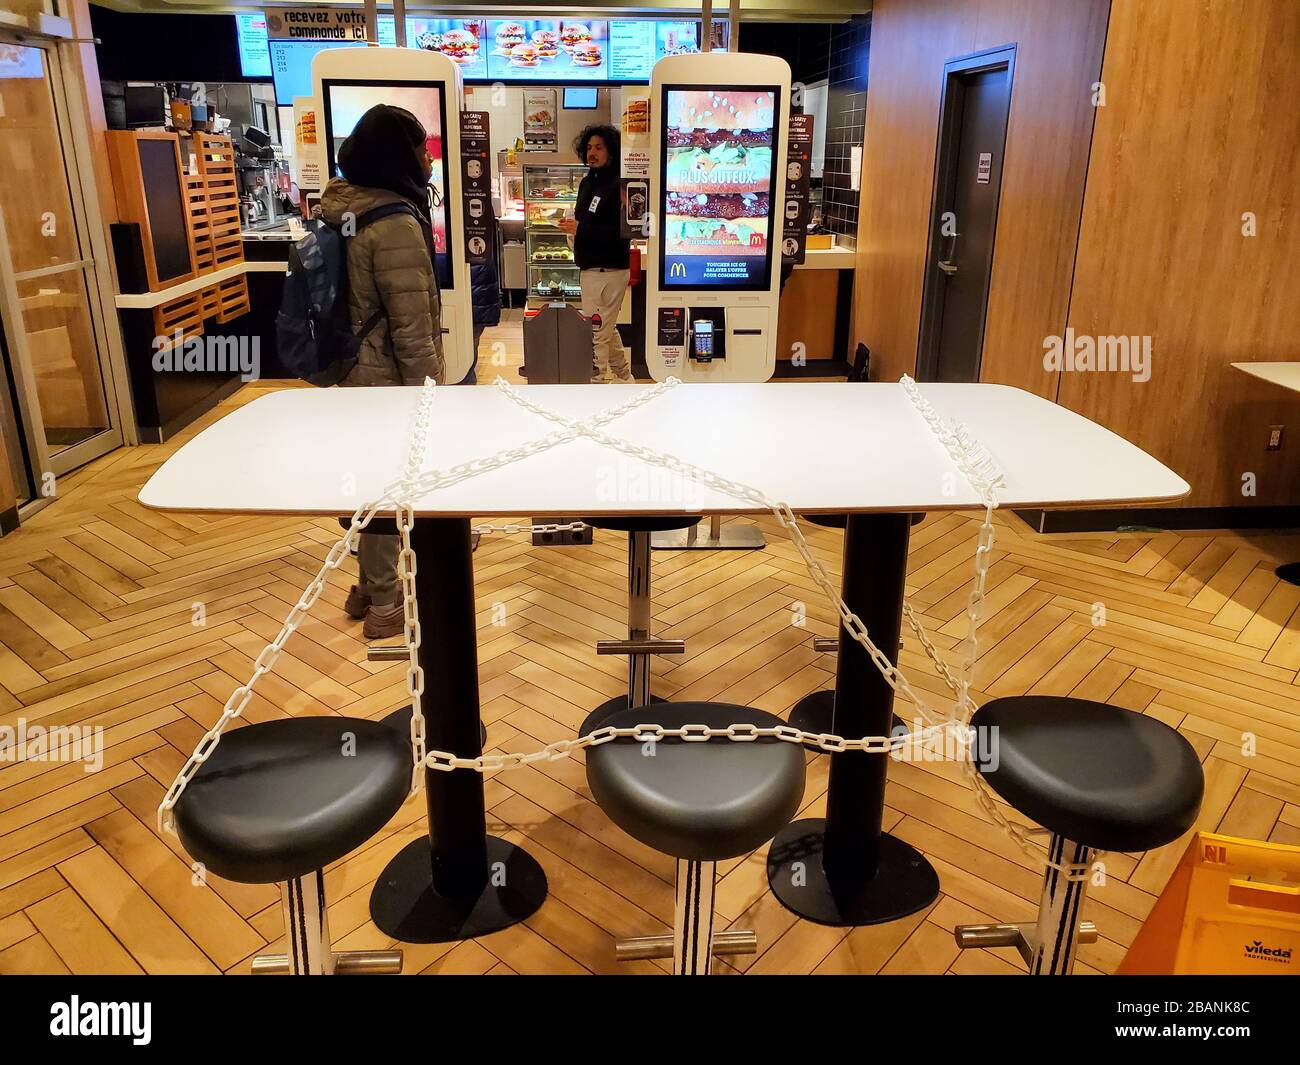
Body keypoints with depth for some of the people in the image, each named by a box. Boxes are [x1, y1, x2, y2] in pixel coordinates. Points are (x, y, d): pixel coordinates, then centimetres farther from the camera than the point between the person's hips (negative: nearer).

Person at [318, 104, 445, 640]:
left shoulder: (345, 208, 6)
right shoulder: (395, 224, -21)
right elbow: (412, 328, -22)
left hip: (358, 371, 9)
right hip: (389, 379, -9)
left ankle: (370, 585, 35)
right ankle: (385, 606, 18)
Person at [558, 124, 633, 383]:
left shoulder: (616, 186, -16)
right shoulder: (588, 182, 13)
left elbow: (622, 232, -24)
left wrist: (581, 229, -22)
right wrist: (571, 224, 2)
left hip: (607, 270, -10)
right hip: (591, 267, 10)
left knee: (596, 333, -4)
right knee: (607, 328, 21)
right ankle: (625, 379, 35)